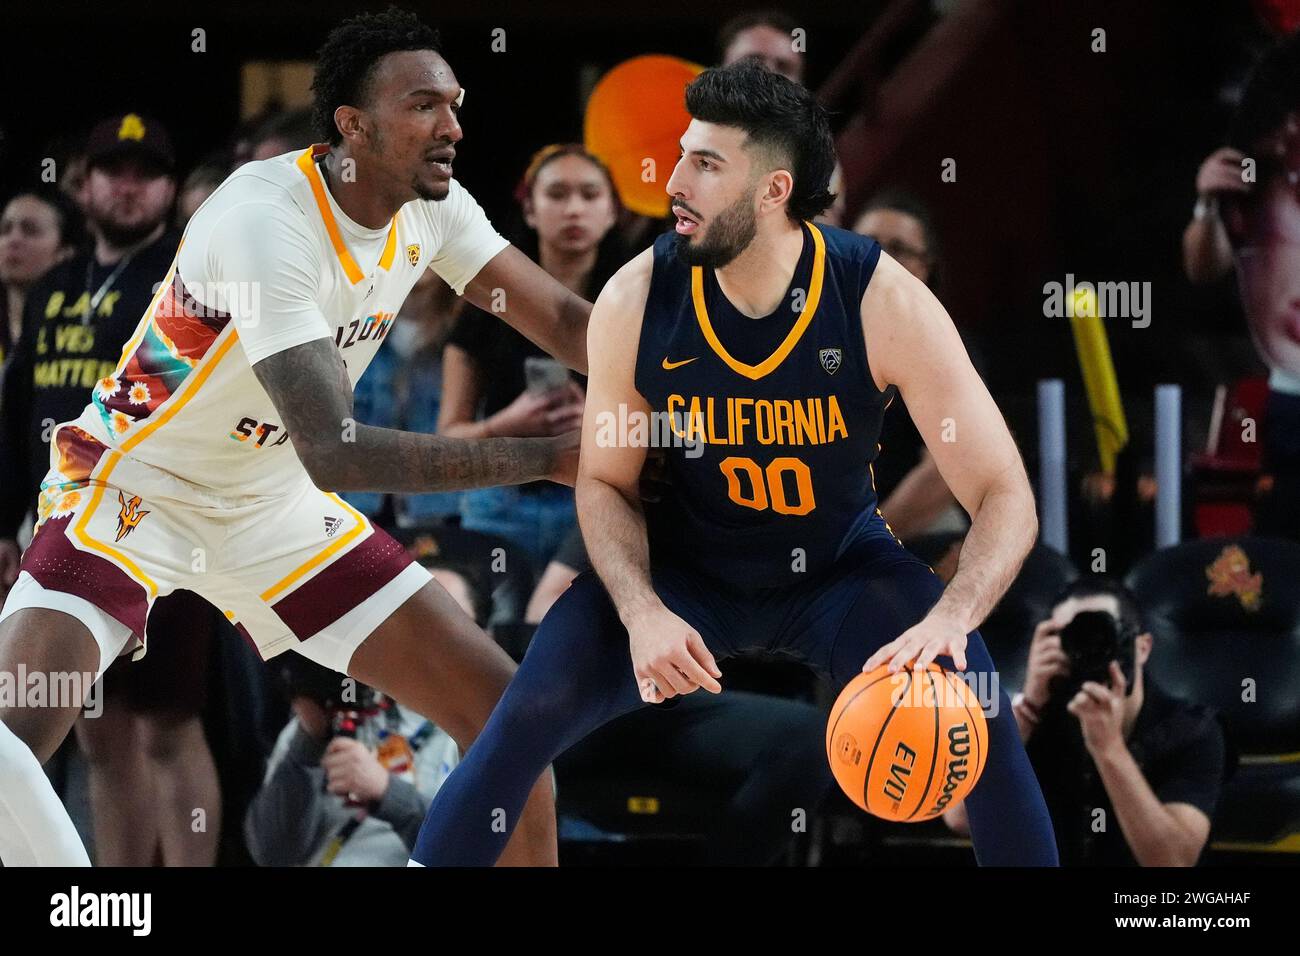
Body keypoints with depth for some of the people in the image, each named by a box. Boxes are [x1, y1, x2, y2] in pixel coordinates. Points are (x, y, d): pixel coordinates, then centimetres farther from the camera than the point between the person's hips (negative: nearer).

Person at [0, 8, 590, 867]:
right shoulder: (267, 221, -30)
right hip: (135, 487, -7)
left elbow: (567, 321, 2)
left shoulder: (432, 208, -7)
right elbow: (335, 451, -36)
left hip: (274, 503, 7)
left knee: (501, 709, 2)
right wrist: (546, 457, -36)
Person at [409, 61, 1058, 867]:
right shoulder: (637, 301, -20)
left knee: (978, 712, -23)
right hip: (685, 565, 1)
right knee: (532, 711, -21)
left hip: (841, 566, -1)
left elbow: (1005, 497, -22)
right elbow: (606, 482, -5)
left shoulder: (882, 302, -25)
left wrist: (948, 620, -42)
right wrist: (642, 612, -25)